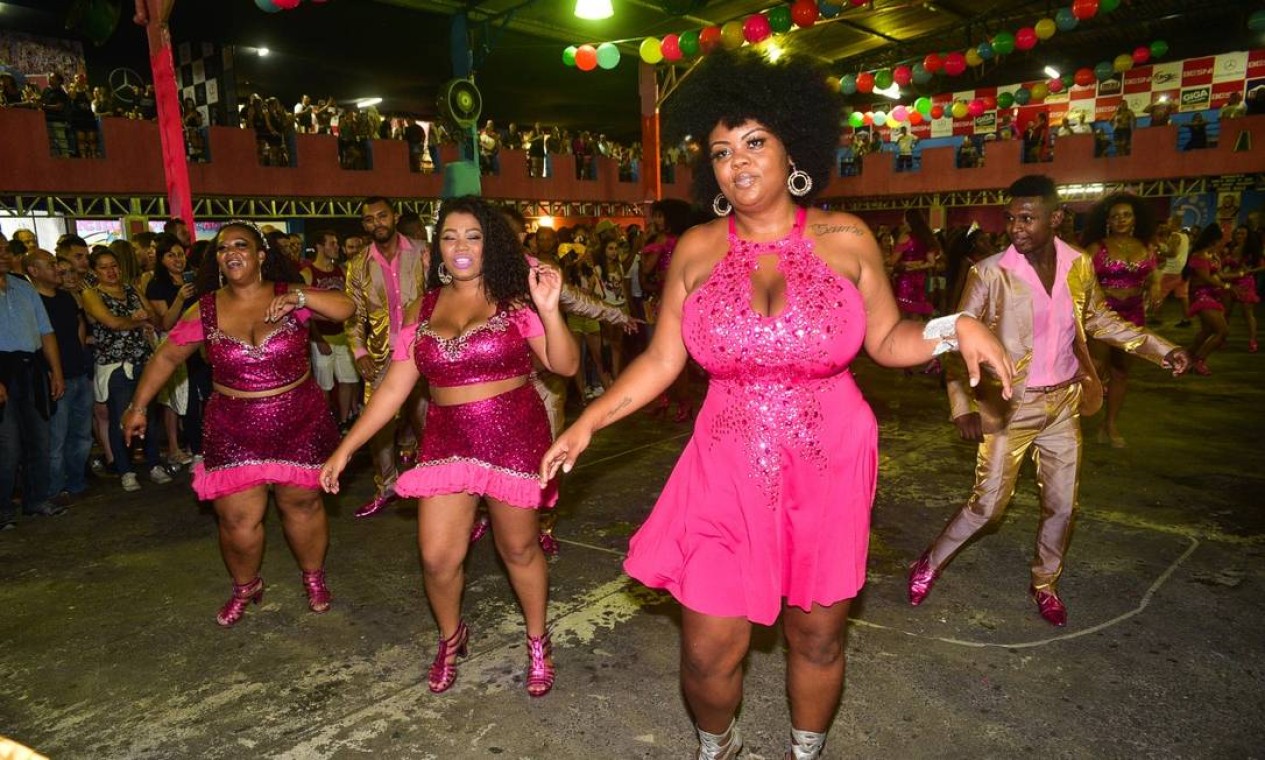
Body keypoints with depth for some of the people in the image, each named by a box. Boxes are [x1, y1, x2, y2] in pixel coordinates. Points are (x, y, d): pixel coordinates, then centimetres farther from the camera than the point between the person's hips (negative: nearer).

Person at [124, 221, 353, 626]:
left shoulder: (288, 295, -5)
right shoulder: (206, 310, -1)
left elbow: (344, 307, -15)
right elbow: (166, 356, 9)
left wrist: (301, 298, -30)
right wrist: (137, 406, 11)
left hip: (299, 422, -1)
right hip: (234, 430, 1)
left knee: (302, 504, 12)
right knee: (238, 519, 0)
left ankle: (314, 577, 35)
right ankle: (246, 586, 29)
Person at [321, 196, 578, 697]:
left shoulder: (514, 299, -4)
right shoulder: (424, 309, 6)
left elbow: (565, 366, -12)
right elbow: (394, 387, 8)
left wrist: (550, 311, -28)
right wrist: (346, 448, 5)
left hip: (514, 437, -3)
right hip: (447, 440, 3)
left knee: (519, 548, 9)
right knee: (437, 558, 3)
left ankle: (537, 640, 34)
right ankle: (451, 637, 34)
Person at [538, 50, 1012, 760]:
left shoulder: (846, 238, -2)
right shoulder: (696, 250, 0)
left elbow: (888, 340, 5)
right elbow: (661, 360, 2)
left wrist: (956, 327, -13)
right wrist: (589, 421, -4)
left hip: (828, 470, 0)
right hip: (727, 470, 1)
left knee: (817, 635, 15)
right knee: (708, 652, 4)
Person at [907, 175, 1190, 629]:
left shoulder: (1079, 266, -4)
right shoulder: (990, 273, -17)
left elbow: (1099, 319, 14)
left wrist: (1161, 348, 6)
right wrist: (962, 407, -19)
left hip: (1063, 405, 5)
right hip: (1009, 407, -4)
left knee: (1062, 507, 13)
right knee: (988, 504, 0)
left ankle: (1045, 585, 35)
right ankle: (930, 564, 23)